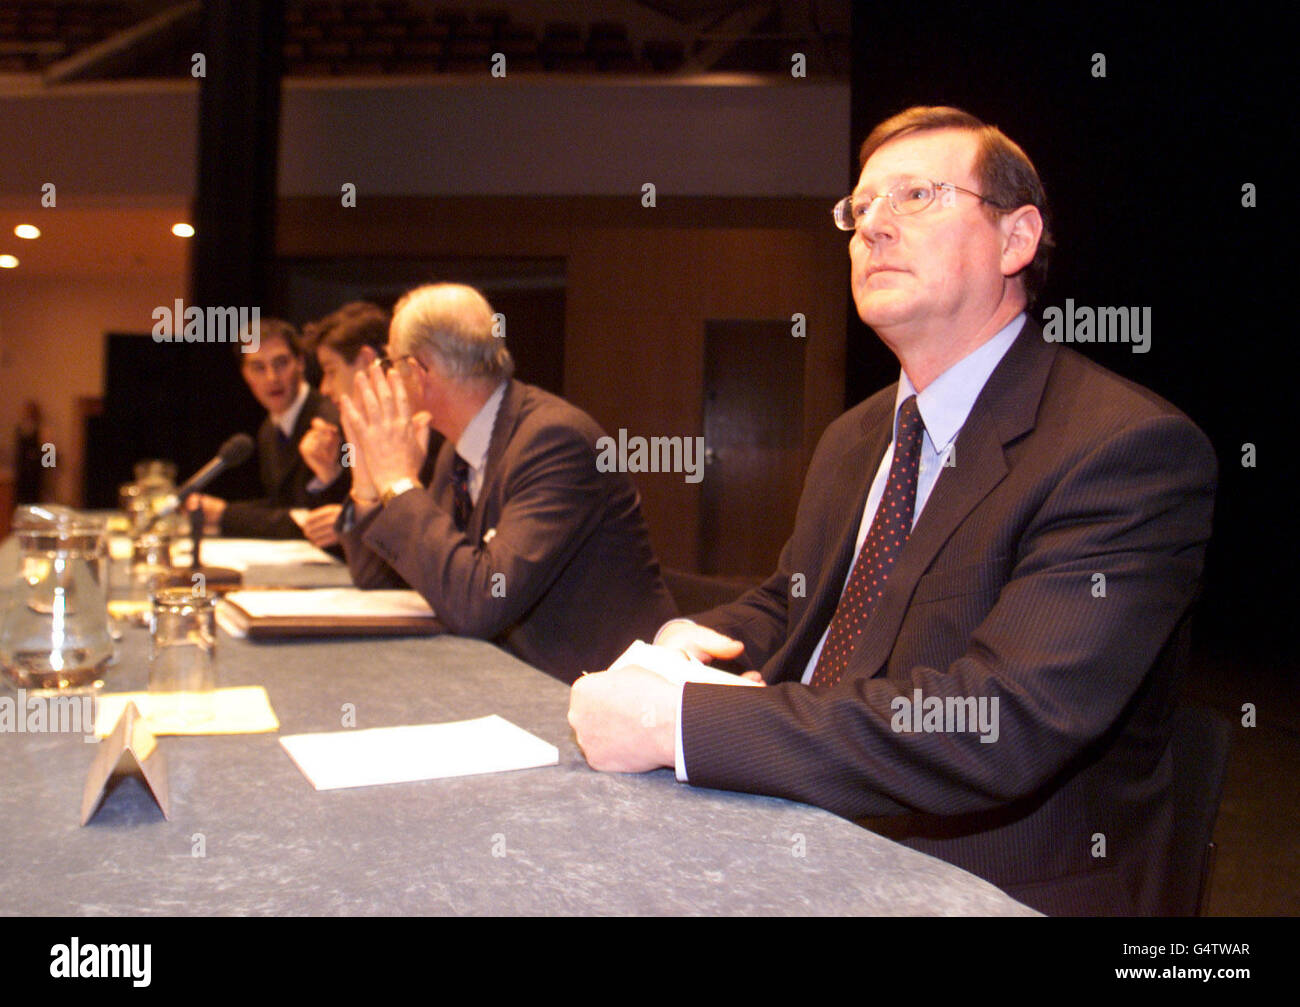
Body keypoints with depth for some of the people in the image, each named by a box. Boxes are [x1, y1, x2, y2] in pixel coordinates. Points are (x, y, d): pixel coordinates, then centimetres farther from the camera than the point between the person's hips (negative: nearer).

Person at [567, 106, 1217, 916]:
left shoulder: (1135, 451, -16)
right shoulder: (855, 440, 10)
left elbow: (1004, 727, -27)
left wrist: (680, 722, -28)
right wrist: (695, 639, -2)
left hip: (993, 883, -6)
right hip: (803, 847, 7)